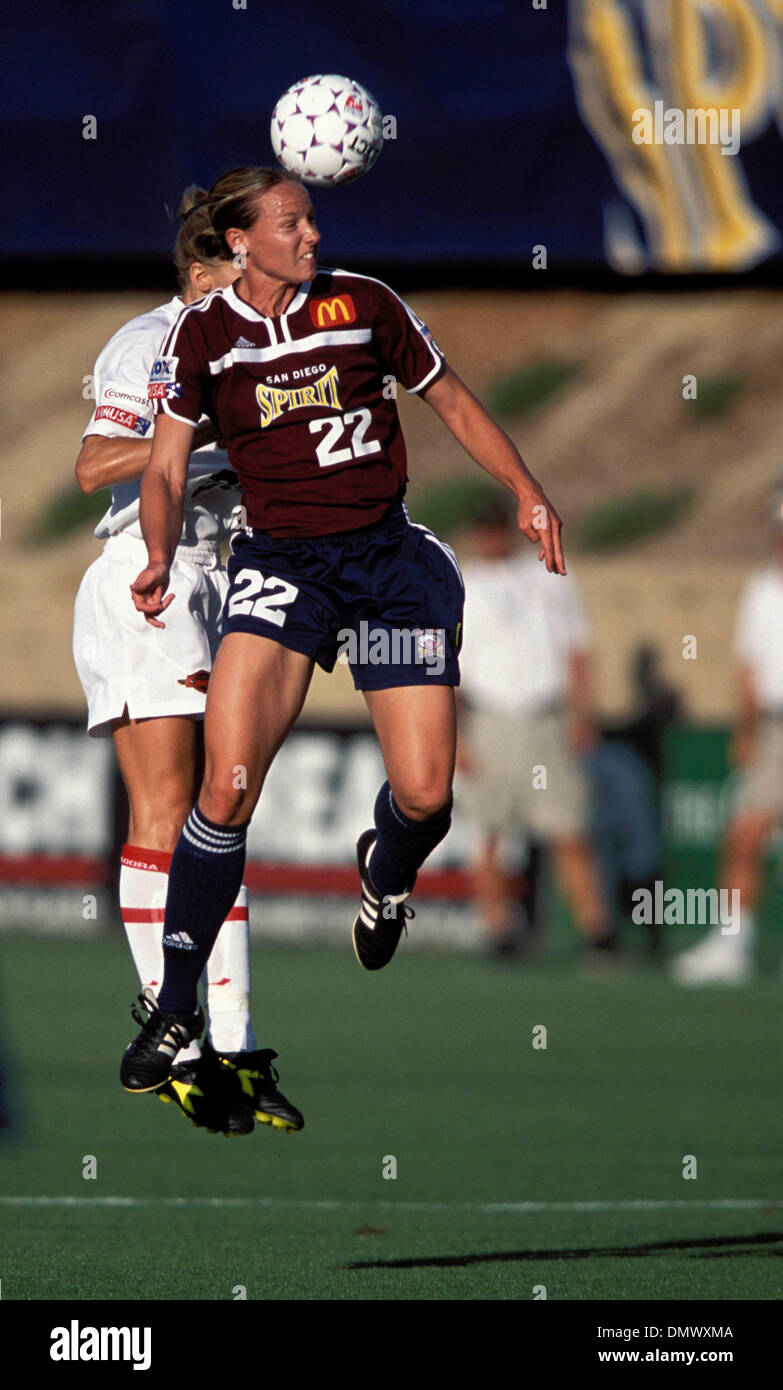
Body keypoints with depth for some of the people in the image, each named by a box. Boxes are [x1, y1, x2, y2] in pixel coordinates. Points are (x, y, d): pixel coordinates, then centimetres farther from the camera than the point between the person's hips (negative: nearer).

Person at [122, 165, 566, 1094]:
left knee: (424, 794, -7)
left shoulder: (365, 305, 3)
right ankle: (175, 1008, -8)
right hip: (280, 558, -1)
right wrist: (160, 557, -18)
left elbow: (453, 403, 14)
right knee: (227, 784, -19)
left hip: (387, 554, 1)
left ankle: (385, 873, 34)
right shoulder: (203, 335, 2)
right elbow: (166, 466, 1)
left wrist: (526, 490, 4)